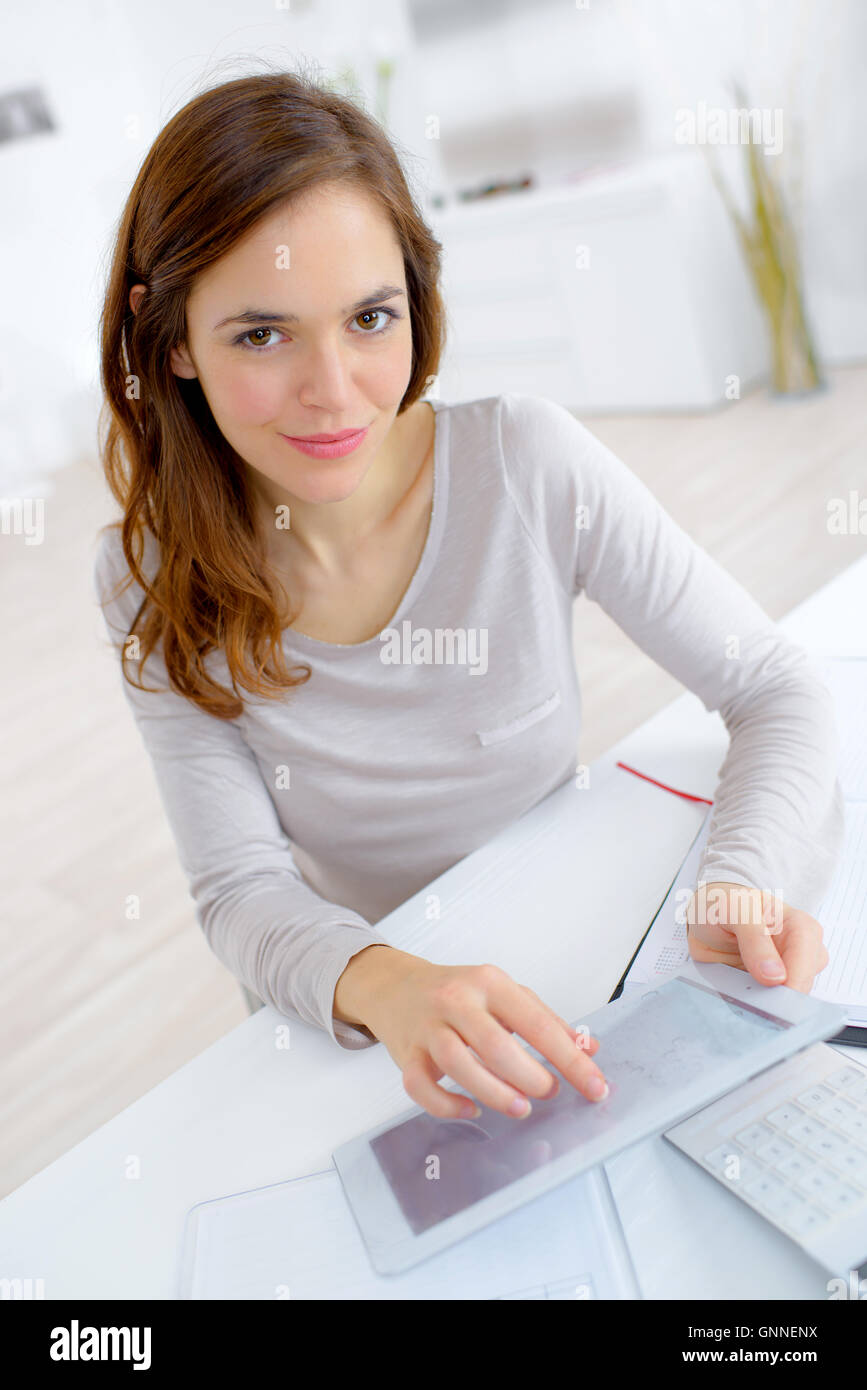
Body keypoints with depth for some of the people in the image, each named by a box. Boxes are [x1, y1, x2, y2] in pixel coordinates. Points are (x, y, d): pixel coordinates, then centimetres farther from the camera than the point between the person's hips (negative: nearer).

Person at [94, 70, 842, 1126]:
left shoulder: (530, 463, -17)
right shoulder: (151, 581, -14)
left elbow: (775, 691, -10)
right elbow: (242, 888, -15)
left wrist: (744, 882, -29)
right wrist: (380, 985, -37)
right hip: (349, 1013, 1)